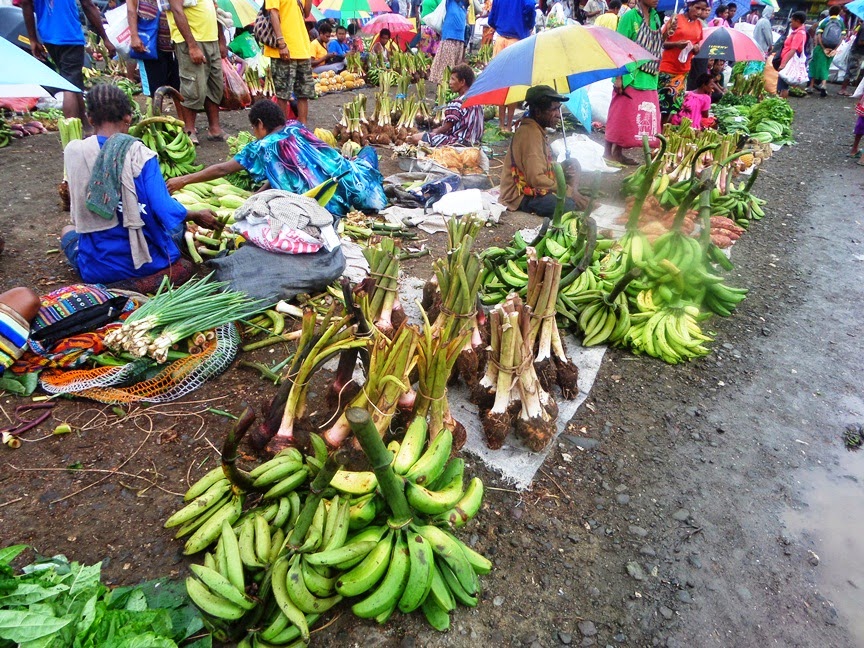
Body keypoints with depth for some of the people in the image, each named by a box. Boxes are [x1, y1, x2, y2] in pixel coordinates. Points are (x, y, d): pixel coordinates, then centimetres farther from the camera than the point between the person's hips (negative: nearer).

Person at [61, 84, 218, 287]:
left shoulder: (73, 151, -5)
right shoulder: (140, 154, -15)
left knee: (68, 230, 35)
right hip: (147, 262, -1)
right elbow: (166, 211, -18)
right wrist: (197, 216, 1)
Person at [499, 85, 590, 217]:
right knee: (572, 207, -28)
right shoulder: (531, 133, -20)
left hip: (532, 188, 10)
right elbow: (536, 179, -28)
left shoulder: (538, 129, 10)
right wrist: (569, 191, -19)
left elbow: (544, 166, 13)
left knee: (573, 163, 11)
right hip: (521, 196, -10)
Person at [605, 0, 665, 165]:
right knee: (620, 115, -2)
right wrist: (618, 77, -17)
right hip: (629, 76, -7)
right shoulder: (630, 16, -8)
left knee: (643, 117, 8)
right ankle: (608, 151, 8)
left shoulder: (655, 17, 12)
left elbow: (656, 46, 20)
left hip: (648, 79, 7)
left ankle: (618, 152, 16)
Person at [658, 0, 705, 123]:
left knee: (675, 104, 4)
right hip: (667, 68, -6)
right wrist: (676, 44, -22)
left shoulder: (699, 24, 12)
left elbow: (697, 48, 20)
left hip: (684, 70, 6)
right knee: (661, 101, -6)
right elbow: (660, 41, -6)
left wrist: (696, 48, -3)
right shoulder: (676, 19, -4)